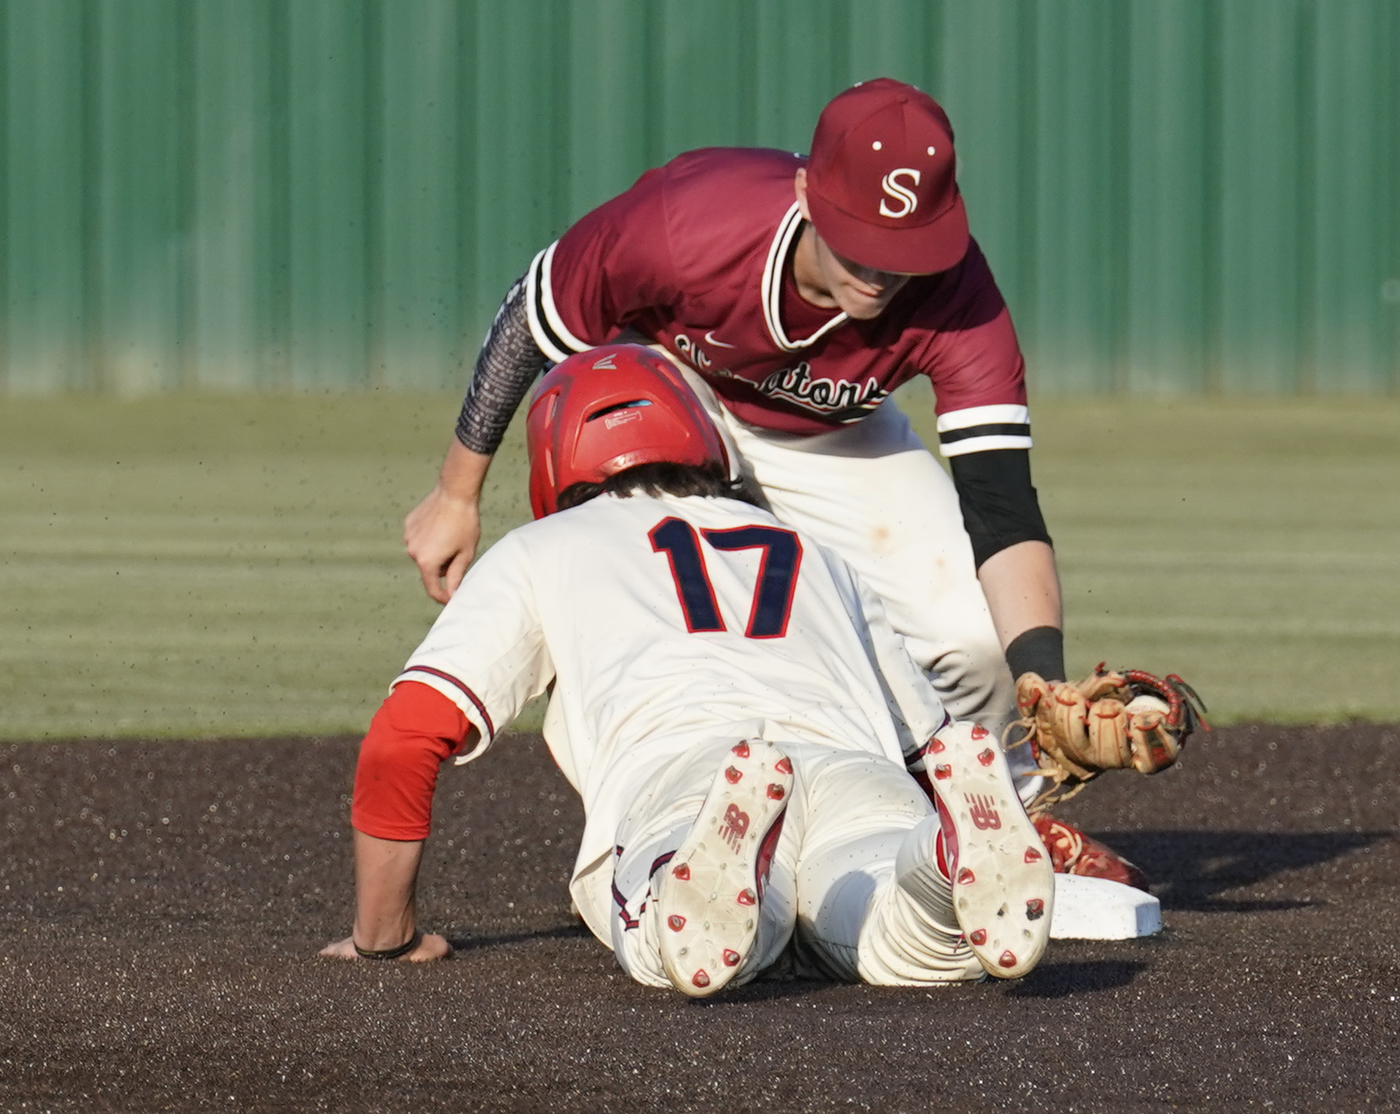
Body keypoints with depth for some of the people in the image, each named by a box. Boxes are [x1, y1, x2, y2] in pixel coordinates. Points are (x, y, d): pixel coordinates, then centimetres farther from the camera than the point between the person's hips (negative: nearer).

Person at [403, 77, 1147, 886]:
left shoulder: (958, 302, -34)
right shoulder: (684, 225, -39)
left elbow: (1002, 511, -37)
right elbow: (534, 319, -20)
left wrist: (1044, 684, -52)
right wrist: (458, 495, -11)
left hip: (832, 438, 2)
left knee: (977, 632, -12)